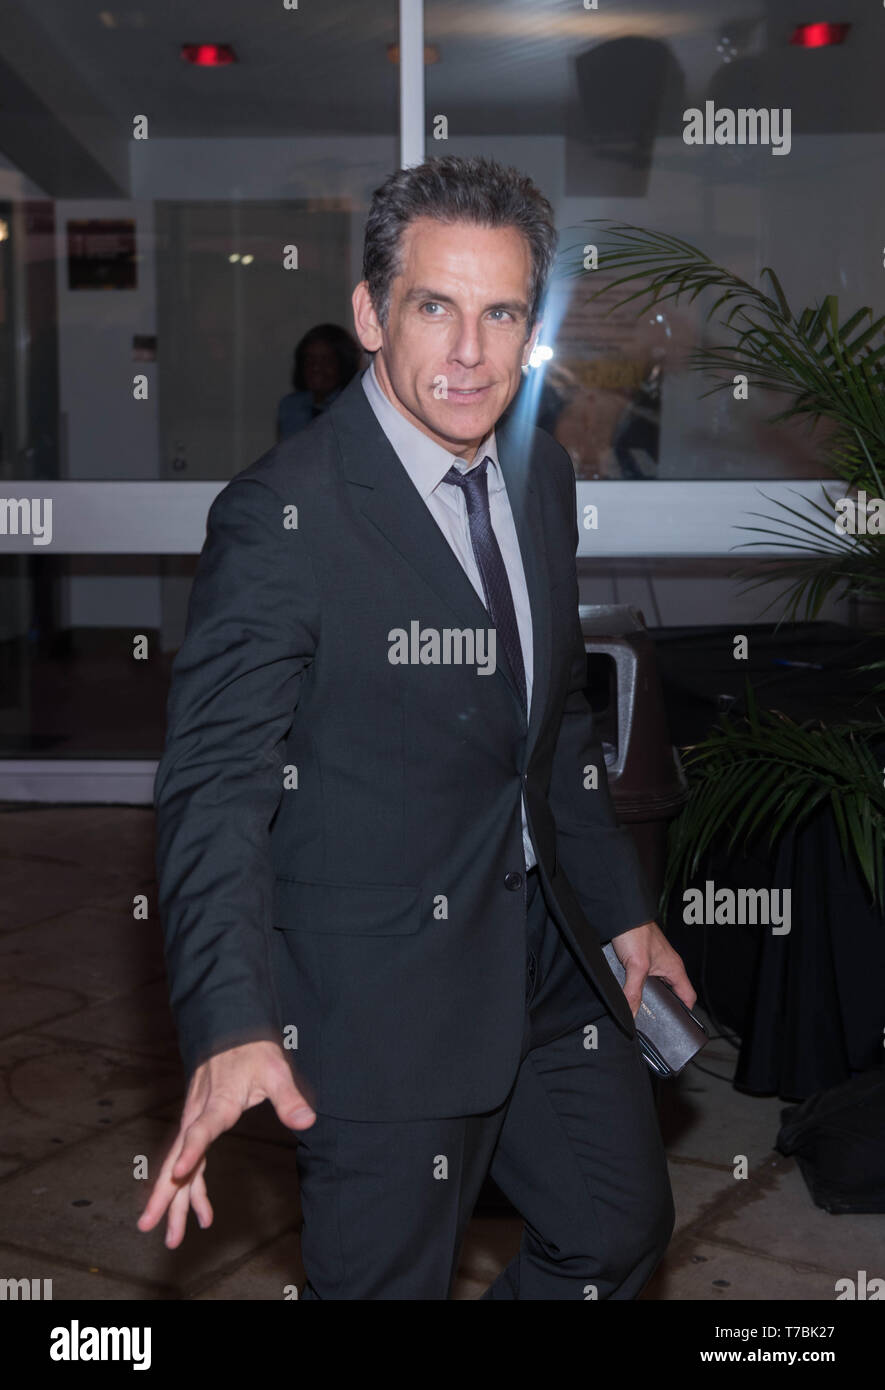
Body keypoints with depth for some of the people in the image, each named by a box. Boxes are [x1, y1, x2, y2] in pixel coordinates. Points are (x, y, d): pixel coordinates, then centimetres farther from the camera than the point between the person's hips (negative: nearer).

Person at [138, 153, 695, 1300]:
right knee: (388, 1280, 8)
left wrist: (622, 904, 19)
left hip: (551, 957, 7)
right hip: (384, 994, -7)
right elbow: (216, 784, -22)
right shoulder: (282, 516, -20)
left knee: (622, 1228, 22)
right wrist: (232, 1028, -34)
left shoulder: (541, 474, 4)